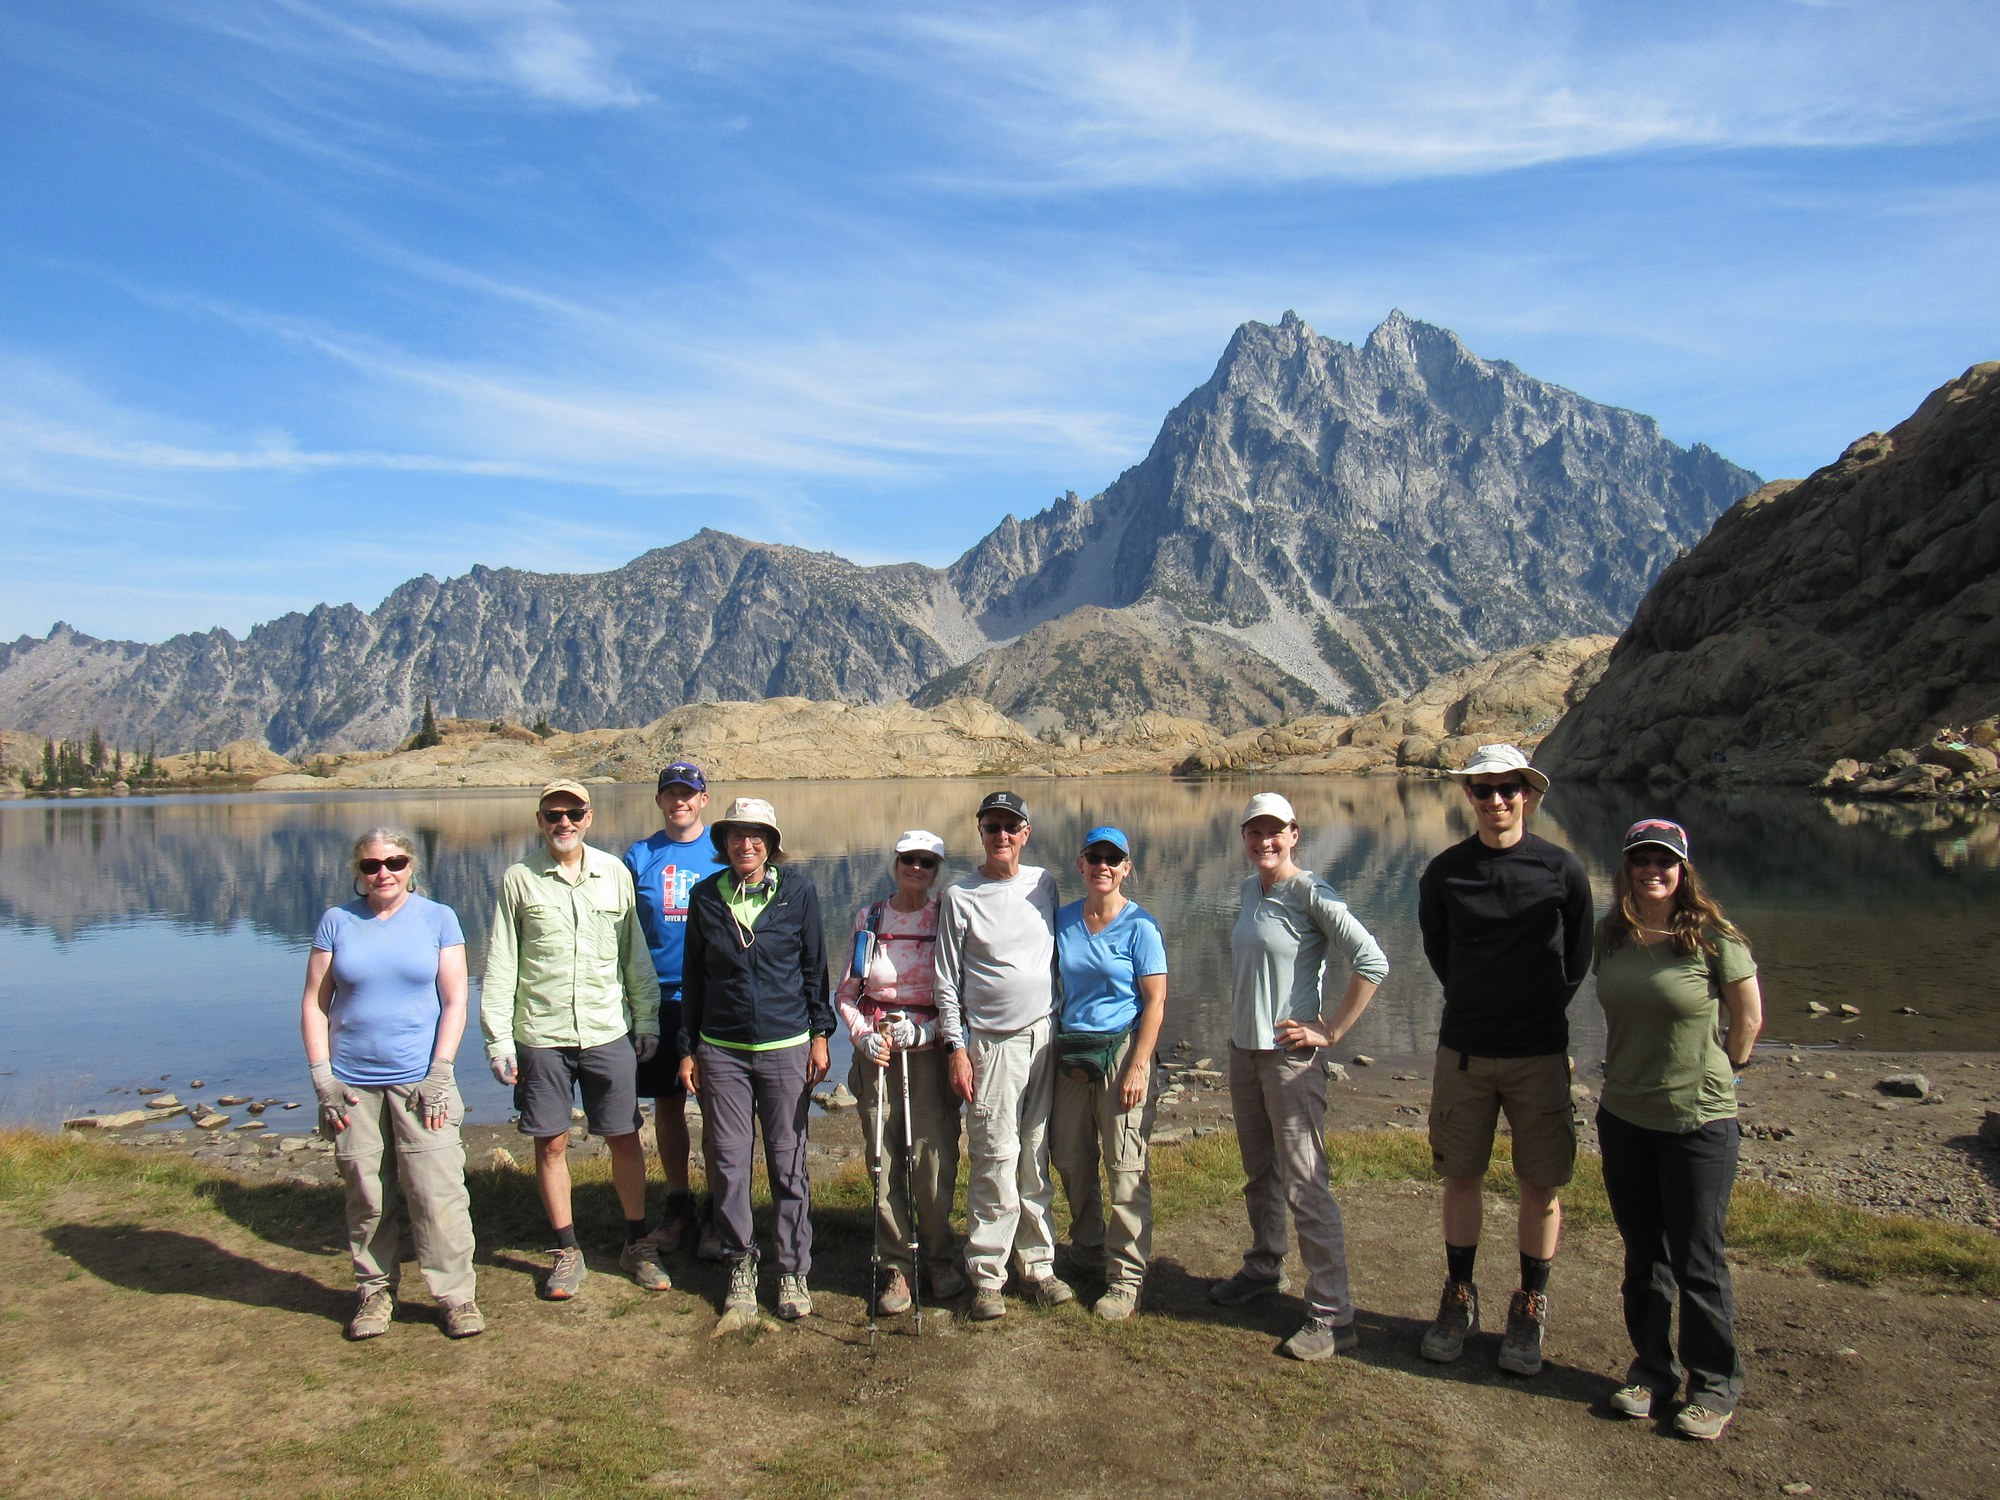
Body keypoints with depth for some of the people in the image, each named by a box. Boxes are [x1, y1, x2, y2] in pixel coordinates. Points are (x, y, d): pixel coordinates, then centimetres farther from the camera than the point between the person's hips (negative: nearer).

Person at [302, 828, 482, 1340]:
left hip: (420, 1081, -1)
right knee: (366, 1197, 7)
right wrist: (322, 1077, -1)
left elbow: (454, 1001, 1)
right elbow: (314, 1004, 7)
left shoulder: (437, 918, 3)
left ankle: (456, 1294, 7)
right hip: (352, 1085, 2)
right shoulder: (338, 922, 6)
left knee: (437, 1192, -4)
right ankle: (375, 1290, 24)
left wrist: (440, 1073, -7)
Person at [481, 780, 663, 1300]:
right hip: (540, 1036, -1)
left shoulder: (615, 873, 3)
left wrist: (647, 1021, 8)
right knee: (551, 1144, 8)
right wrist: (498, 1039, -3)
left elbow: (635, 954, 9)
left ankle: (637, 1244, 24)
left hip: (609, 1032, 1)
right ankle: (567, 1252, 24)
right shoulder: (519, 879, -1)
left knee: (624, 1138, 7)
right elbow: (500, 965, 1)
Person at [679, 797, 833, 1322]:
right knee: (729, 1162, 5)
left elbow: (815, 965, 4)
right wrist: (687, 1049, 8)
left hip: (786, 1047, -1)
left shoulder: (798, 890, -2)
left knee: (788, 1162, 5)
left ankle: (793, 1270, 19)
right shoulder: (706, 896, 2)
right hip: (721, 1050, 2)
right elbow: (693, 976, 8)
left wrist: (820, 1033, 1)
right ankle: (740, 1266, 23)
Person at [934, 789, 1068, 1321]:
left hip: (1044, 1037, 3)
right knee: (996, 1159, -6)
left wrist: (1065, 1026, 13)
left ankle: (1038, 1263, 20)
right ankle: (986, 1276, 5)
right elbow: (947, 981, -1)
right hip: (992, 1043, -3)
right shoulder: (960, 896, -2)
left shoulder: (1044, 884, 8)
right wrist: (956, 1047, -6)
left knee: (1036, 1157, 8)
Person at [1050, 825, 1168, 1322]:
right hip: (1069, 1052, 5)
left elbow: (1155, 1002, -9)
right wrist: (1050, 1046, 6)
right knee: (1070, 1159, 13)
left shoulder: (1139, 925, -7)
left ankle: (1127, 1277, 9)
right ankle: (1087, 1247, 35)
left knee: (1125, 1167, -1)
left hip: (1120, 1049, -5)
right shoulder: (1063, 920, 5)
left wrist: (1137, 1067, -15)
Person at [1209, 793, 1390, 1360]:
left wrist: (1331, 1031, -16)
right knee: (1259, 1173, 20)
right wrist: (1244, 1024, 15)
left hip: (1291, 1056, -8)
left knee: (1304, 1183, -6)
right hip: (1243, 1047, 8)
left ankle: (1332, 1313, 2)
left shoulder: (1311, 893, -14)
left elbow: (1372, 963, -19)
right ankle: (1264, 1269, 37)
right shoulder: (1249, 889, 9)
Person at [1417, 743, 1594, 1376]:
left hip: (1539, 1054, -1)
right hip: (1463, 1050, 1)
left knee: (1541, 1186, 6)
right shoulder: (1444, 872, -1)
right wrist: (1478, 1005, 11)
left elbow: (1577, 960, 6)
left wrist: (1539, 1013, 7)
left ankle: (1530, 1308, 23)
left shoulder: (1561, 869, -6)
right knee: (1461, 1178, 10)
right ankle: (1458, 1299, 25)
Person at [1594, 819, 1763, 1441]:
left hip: (1699, 1122, -4)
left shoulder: (1714, 938, -13)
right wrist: (1632, 1073, 12)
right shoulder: (1611, 937, 1)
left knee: (1697, 1261, 6)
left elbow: (1748, 1019, -2)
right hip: (1623, 1116, 5)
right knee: (1642, 1254, 16)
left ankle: (1714, 1384, 24)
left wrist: (1714, 1078, 5)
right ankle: (1651, 1369, 31)